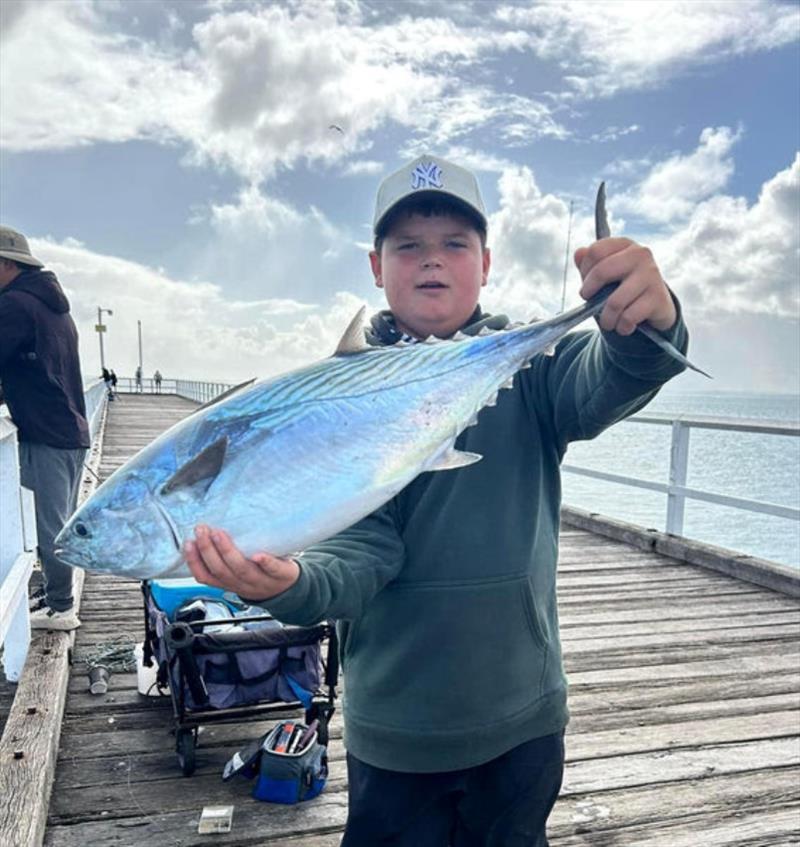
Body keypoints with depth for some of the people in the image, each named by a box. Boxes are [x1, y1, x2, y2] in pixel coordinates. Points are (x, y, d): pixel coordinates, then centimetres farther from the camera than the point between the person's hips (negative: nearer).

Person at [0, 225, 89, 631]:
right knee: (59, 522, 15)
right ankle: (55, 598, 25)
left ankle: (60, 609, 5)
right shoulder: (54, 304, 17)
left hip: (44, 434, -9)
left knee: (49, 524, -2)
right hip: (72, 430, 9)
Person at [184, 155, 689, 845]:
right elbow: (360, 548, -14)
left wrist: (644, 329, -49)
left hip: (522, 718, 1)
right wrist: (293, 584, -35)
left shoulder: (526, 364, -6)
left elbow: (599, 385, -28)